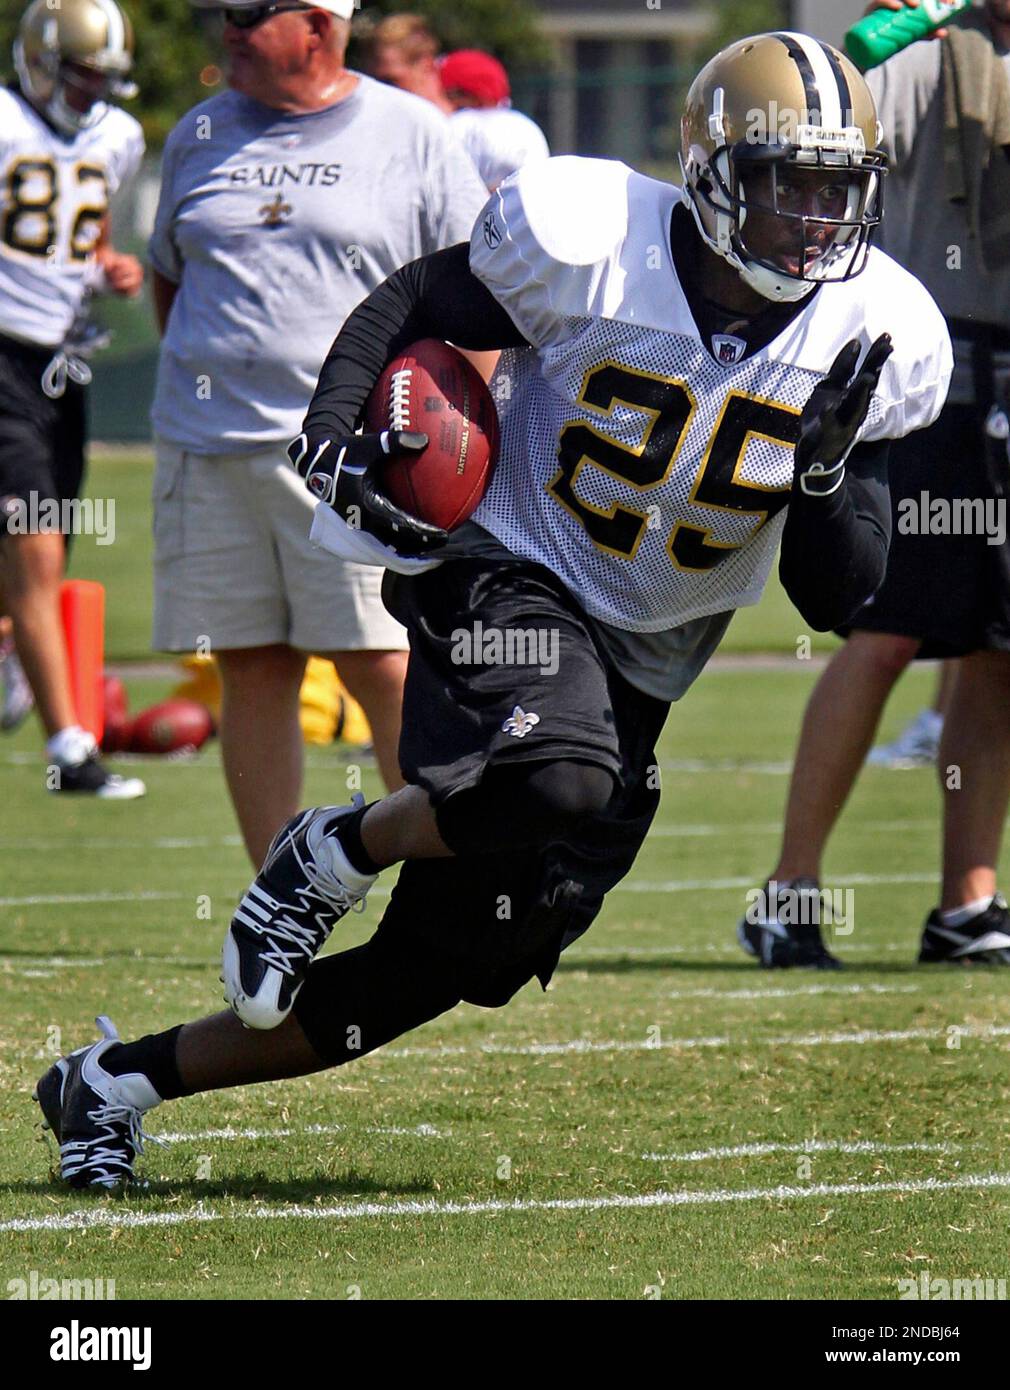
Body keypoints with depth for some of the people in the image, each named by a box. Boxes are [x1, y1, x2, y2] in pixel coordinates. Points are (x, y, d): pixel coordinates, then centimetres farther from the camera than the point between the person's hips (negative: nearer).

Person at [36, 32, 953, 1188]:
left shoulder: (873, 344, -8)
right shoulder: (588, 246, -17)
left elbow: (836, 598, -4)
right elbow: (411, 306, 1)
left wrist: (830, 469, -23)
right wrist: (330, 438, -16)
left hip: (635, 666, 5)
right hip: (508, 577, -5)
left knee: (440, 971, 4)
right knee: (555, 779, -39)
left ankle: (119, 1081, 20)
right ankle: (330, 855, -7)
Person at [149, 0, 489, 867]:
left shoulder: (410, 138, 2)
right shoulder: (200, 137, 13)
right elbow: (170, 276, 25)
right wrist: (198, 385, 12)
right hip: (209, 452, 4)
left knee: (386, 672, -8)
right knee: (253, 674, 4)